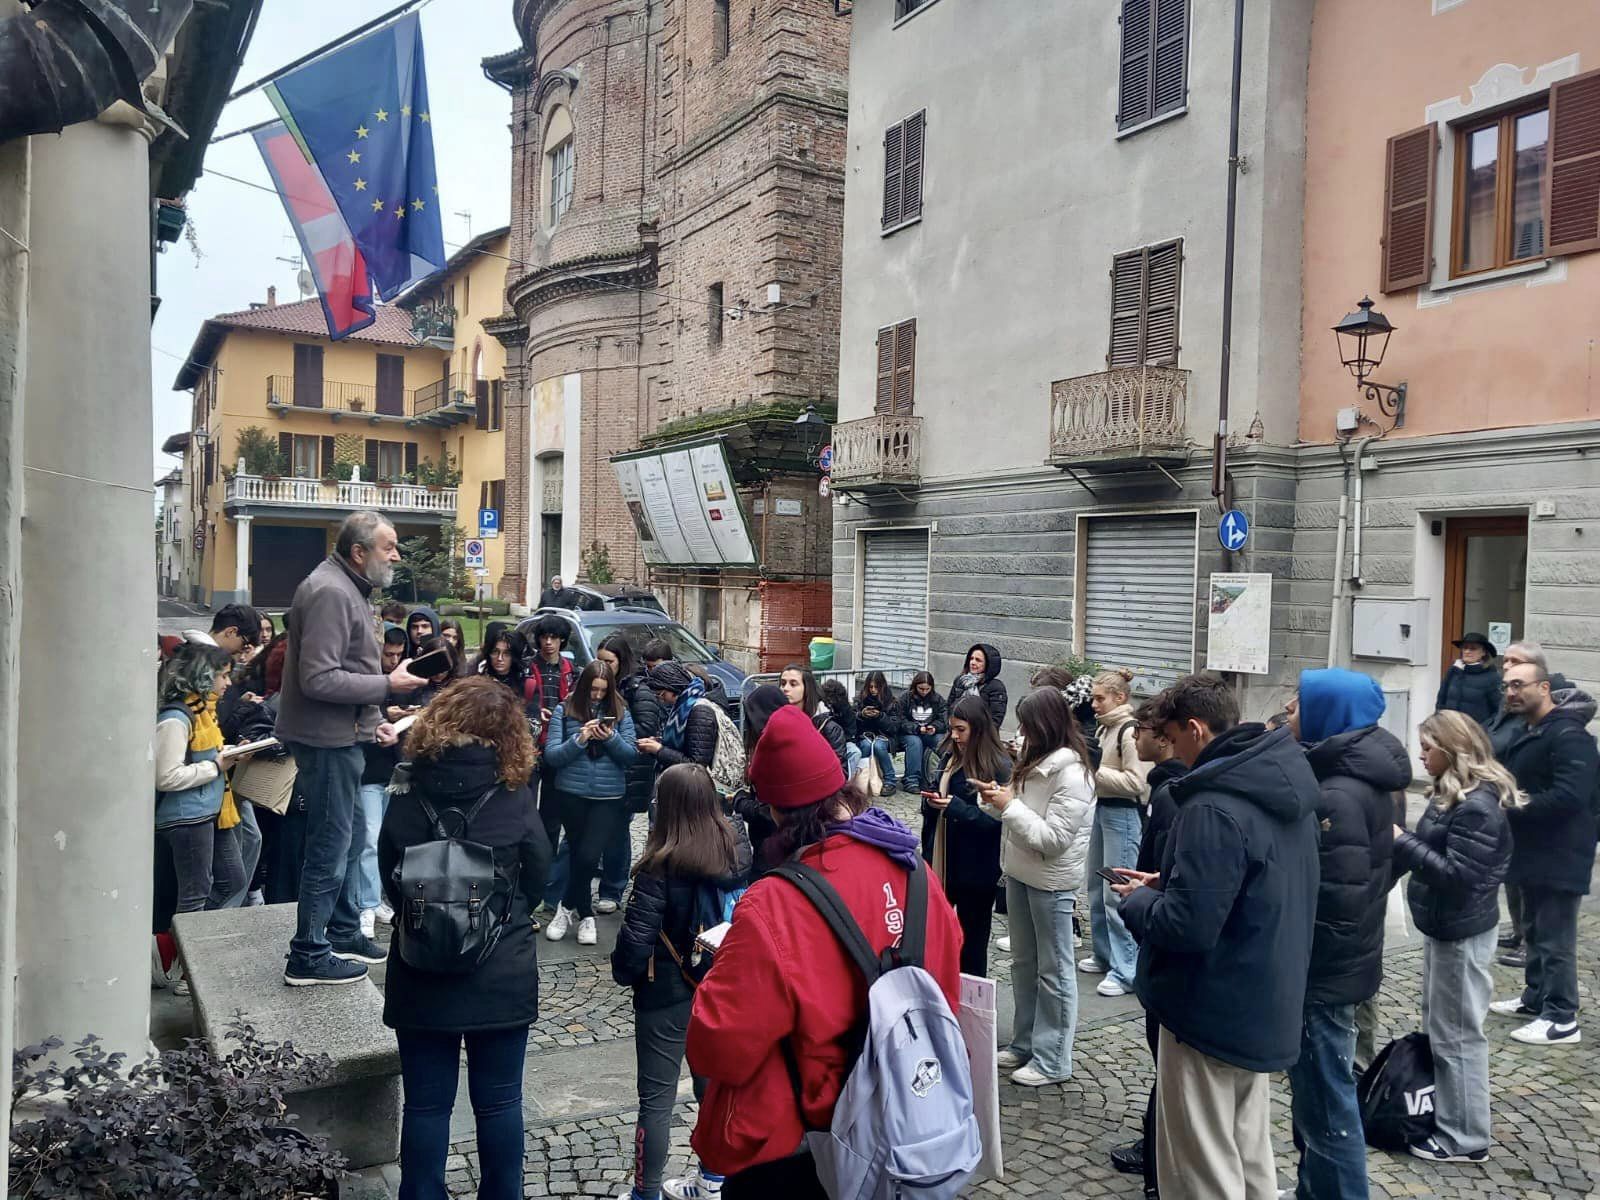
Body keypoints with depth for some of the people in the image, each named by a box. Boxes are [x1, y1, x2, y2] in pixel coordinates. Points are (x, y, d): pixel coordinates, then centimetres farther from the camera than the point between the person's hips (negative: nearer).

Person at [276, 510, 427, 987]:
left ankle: (344, 932, 34)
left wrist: (370, 720, 18)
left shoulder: (346, 588, 14)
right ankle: (308, 956, 9)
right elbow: (318, 679, -27)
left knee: (350, 839, 20)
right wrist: (387, 685, -21)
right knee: (331, 846, -2)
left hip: (341, 736, 11)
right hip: (326, 739, -11)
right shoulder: (330, 592, -20)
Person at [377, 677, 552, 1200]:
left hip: (421, 974, 1)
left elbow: (390, 882, 1)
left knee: (426, 1104, 14)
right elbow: (537, 879, -3)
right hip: (501, 975, -1)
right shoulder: (512, 795, -14)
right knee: (499, 1101, 14)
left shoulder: (407, 790, -9)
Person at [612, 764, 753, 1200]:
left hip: (668, 995, -6)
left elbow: (636, 938, -21)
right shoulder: (738, 847, -7)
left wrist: (624, 973, -4)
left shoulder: (661, 868, -23)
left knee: (657, 1098, 8)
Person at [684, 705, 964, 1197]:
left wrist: (728, 963, -9)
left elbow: (717, 1047, -25)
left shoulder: (776, 906, -30)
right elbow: (944, 992, 6)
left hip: (788, 1145, -6)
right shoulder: (911, 870, -9)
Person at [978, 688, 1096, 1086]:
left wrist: (1010, 806, -21)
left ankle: (1052, 1061, 16)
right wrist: (1002, 798, -2)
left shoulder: (1071, 775, -21)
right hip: (1020, 874, 9)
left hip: (1051, 882, -9)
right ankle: (1025, 1044, 33)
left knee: (1053, 971, 4)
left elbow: (1052, 839, -24)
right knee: (1023, 963, 19)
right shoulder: (1037, 762, 6)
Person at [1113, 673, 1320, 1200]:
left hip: (1211, 1014, -9)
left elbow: (1188, 926, -29)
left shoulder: (1213, 808, -26)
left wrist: (1137, 900, -10)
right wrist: (1167, 884, 11)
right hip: (1262, 1006, 9)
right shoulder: (1284, 789, 5)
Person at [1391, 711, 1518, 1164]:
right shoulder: (1454, 793, 8)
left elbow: (1458, 875, -25)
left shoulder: (1478, 805, -22)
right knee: (1439, 1028, 19)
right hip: (1444, 926, 10)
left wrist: (1401, 842, -22)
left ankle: (1465, 1138, 13)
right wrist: (1402, 844, -3)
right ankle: (1445, 1118, 31)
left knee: (1456, 1035, 1)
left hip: (1461, 932, -10)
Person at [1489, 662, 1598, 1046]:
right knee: (1535, 931, 19)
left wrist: (1514, 806, -22)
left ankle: (1562, 1020, 6)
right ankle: (1536, 1000, 31)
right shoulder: (1529, 732, 13)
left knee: (1555, 938, -3)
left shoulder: (1568, 735, -20)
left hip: (1559, 856, -10)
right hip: (1534, 850, 10)